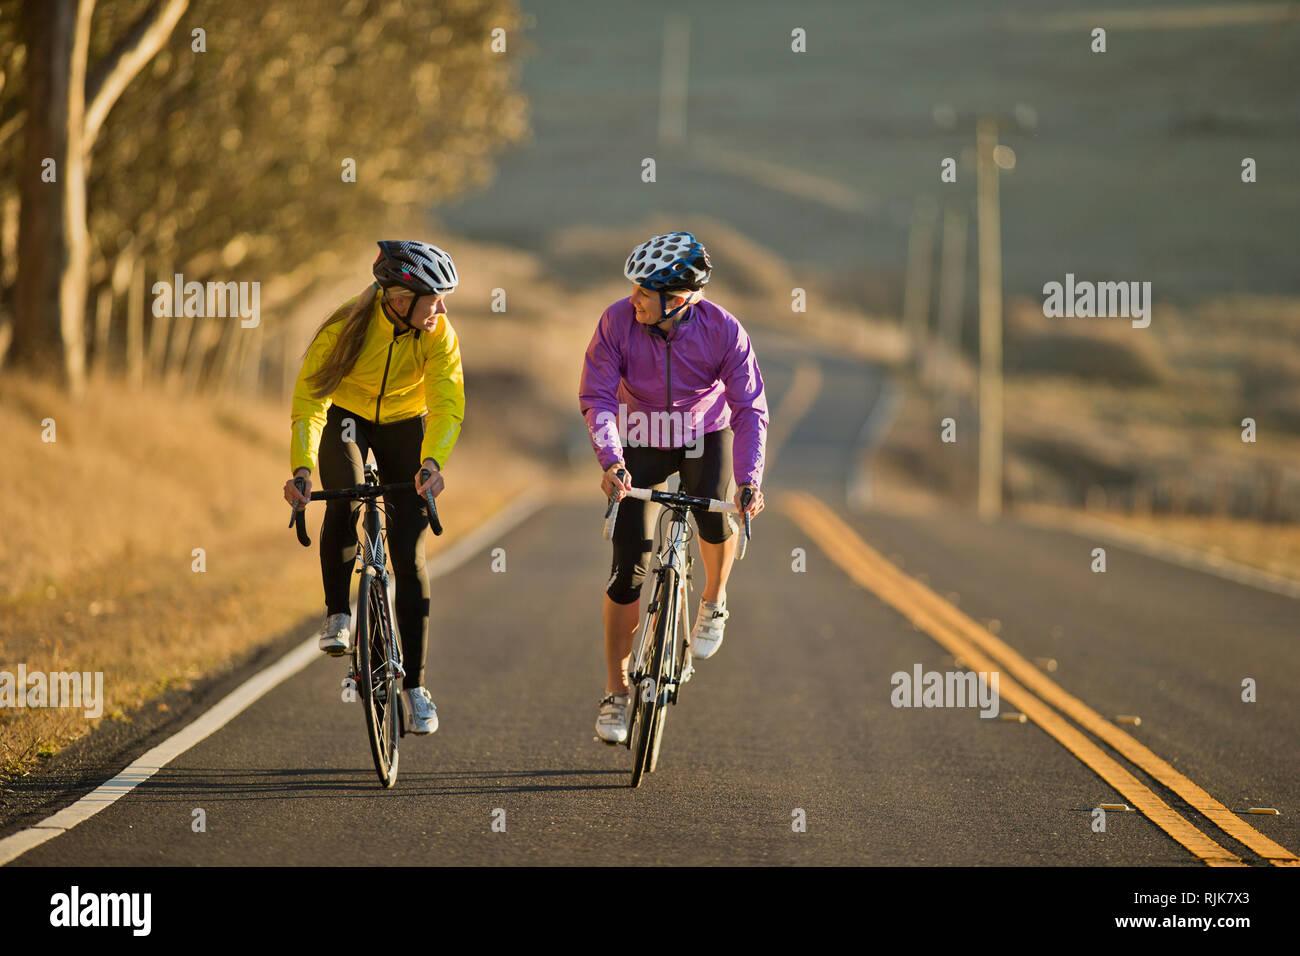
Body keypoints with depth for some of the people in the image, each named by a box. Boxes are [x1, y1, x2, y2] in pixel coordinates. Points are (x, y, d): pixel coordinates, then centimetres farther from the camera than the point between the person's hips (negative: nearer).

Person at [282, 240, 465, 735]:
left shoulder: (439, 334, -23)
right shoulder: (346, 327, -29)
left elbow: (448, 404, -33)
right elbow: (310, 396, -32)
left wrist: (432, 462, -51)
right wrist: (302, 467, -45)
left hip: (405, 426, 1)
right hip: (346, 420, -1)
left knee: (409, 553, -6)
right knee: (346, 500, -34)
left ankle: (414, 685, 2)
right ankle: (337, 615, -11)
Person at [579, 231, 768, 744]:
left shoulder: (724, 331, -24)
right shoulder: (618, 322, -23)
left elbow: (749, 408, -23)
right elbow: (597, 396, -22)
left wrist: (749, 479, -35)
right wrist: (610, 461, -38)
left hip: (706, 436, 0)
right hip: (642, 445, 0)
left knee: (715, 512, -32)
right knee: (628, 568, -7)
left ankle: (713, 603, 0)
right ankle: (616, 693, 5)